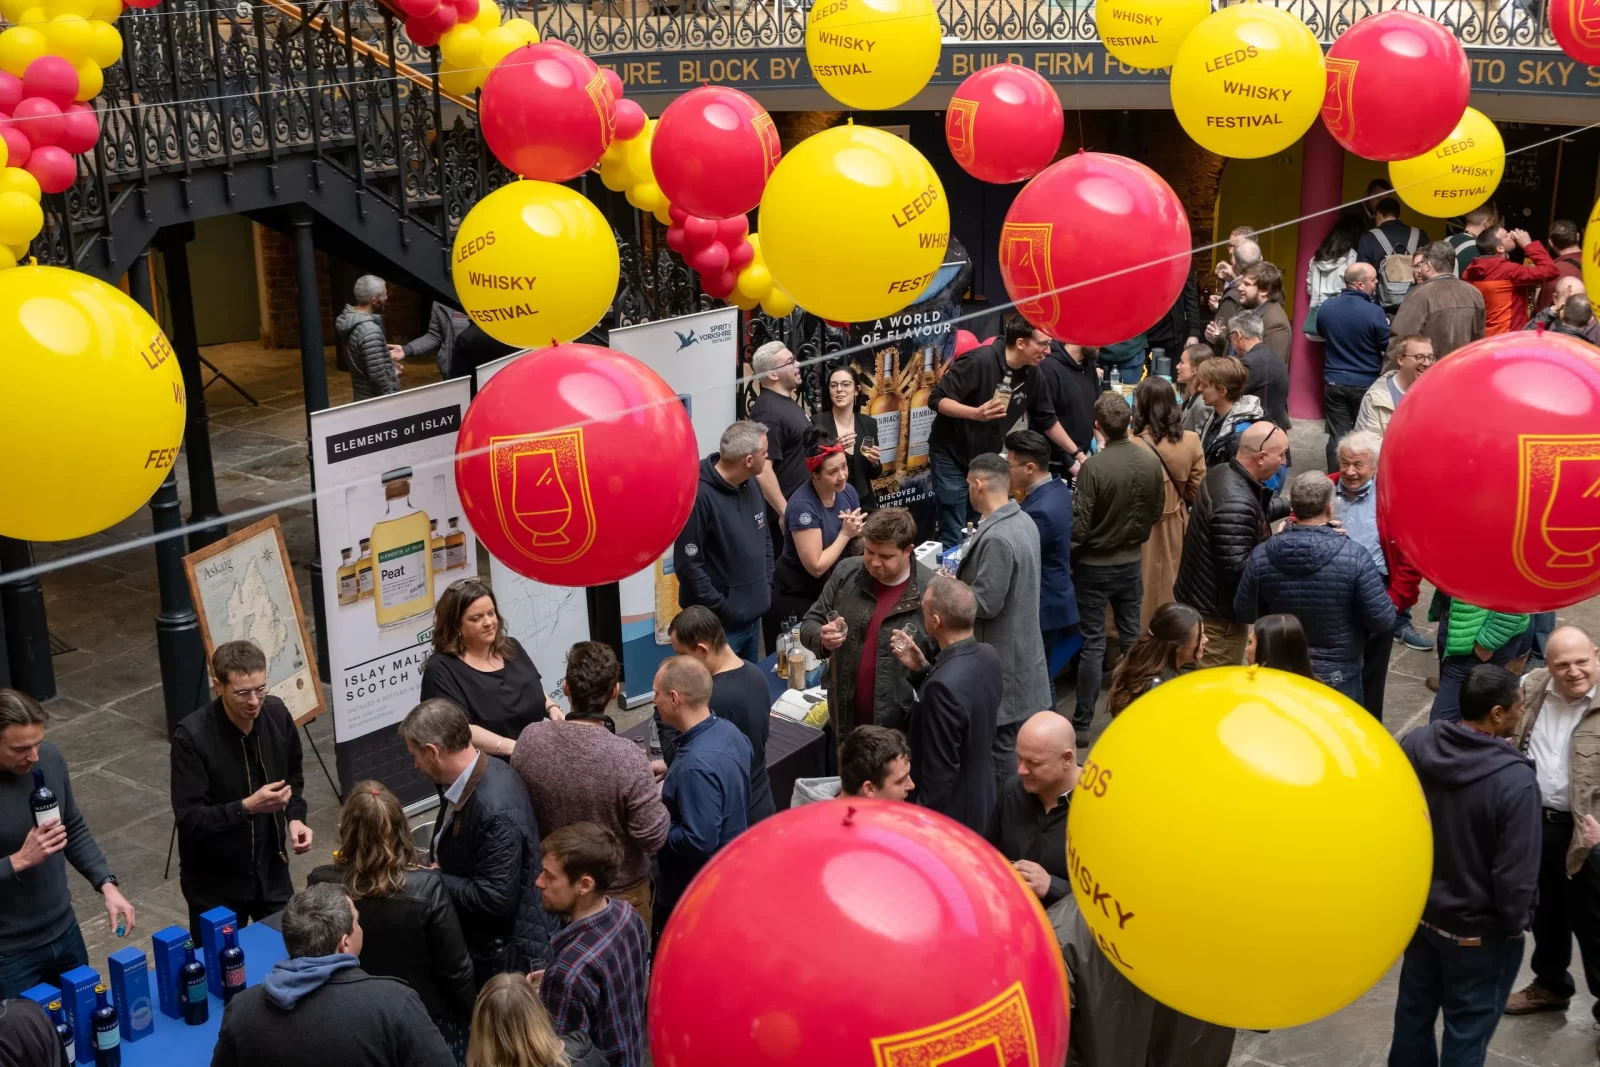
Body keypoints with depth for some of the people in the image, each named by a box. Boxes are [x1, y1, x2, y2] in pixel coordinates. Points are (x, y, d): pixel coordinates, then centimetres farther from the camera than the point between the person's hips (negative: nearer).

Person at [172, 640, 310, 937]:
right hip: (214, 884, -4)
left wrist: (295, 818, -7)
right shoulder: (192, 737, -23)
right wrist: (246, 807, -34)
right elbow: (189, 819, -22)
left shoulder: (277, 714, -9)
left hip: (271, 872, 4)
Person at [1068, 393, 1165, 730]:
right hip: (1132, 561, 4)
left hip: (1095, 565, -4)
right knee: (1131, 636, 17)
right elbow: (1156, 512, 5)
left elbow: (1079, 526, -19)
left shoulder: (1093, 467, -24)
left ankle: (1083, 721, 10)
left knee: (1093, 642, 3)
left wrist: (1069, 557, -4)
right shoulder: (1151, 461, -9)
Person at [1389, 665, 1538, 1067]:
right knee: (1467, 1031, 13)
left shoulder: (1415, 745, -11)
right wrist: (1515, 924, -6)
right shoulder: (1515, 780, -29)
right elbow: (1516, 874, -25)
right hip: (1478, 931, -6)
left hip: (1417, 909, 6)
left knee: (1415, 1008, 25)